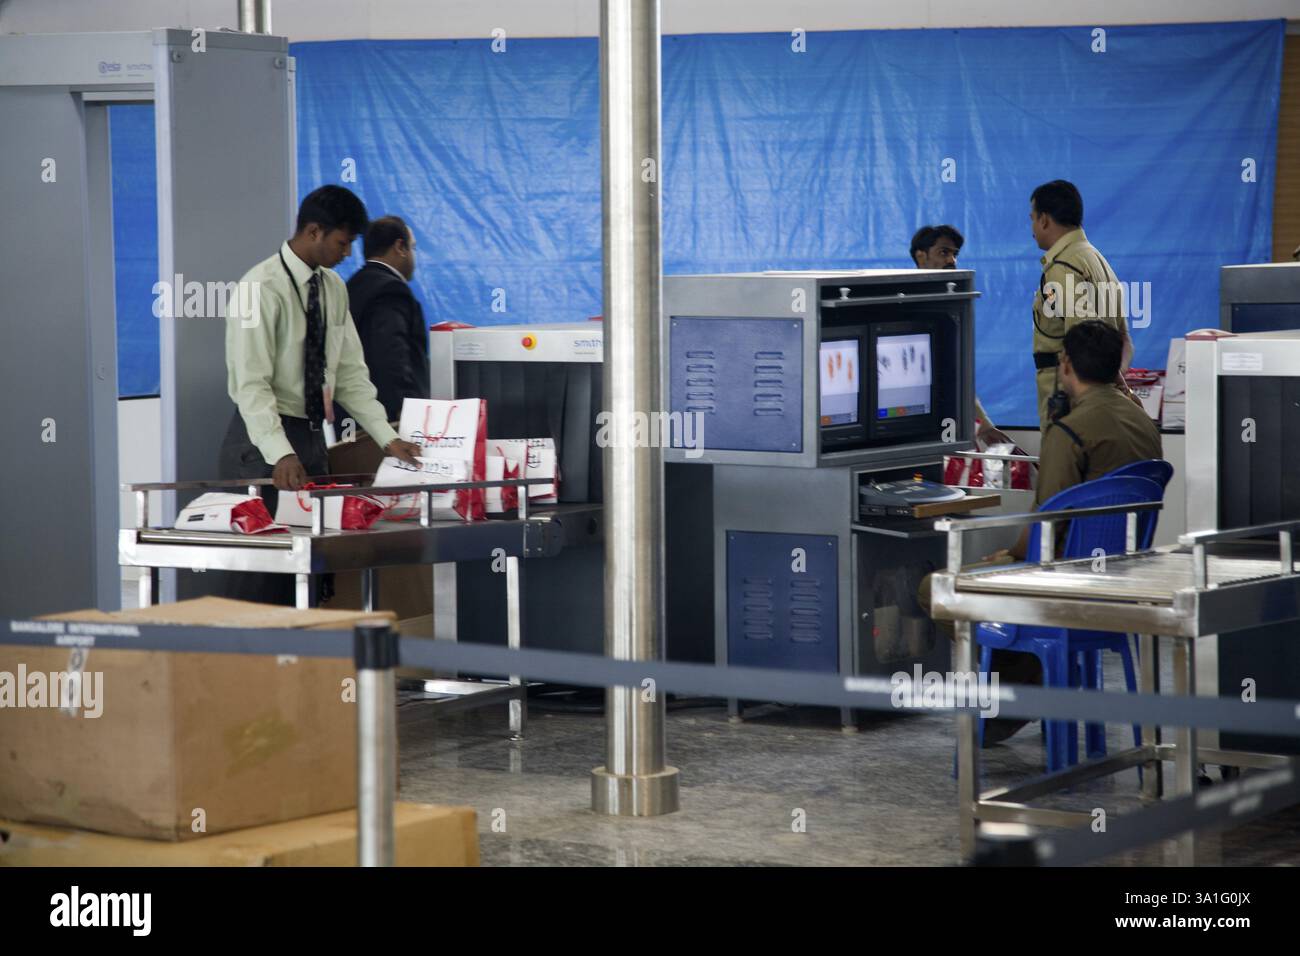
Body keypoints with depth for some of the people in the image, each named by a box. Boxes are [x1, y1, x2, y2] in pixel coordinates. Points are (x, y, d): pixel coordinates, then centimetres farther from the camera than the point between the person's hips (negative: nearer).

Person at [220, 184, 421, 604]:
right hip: (264, 442, -7)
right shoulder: (263, 287, -16)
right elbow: (250, 383, -21)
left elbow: (350, 373, 12)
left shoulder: (334, 288, 9)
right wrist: (280, 455, -31)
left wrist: (387, 438, 3)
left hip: (312, 436, 7)